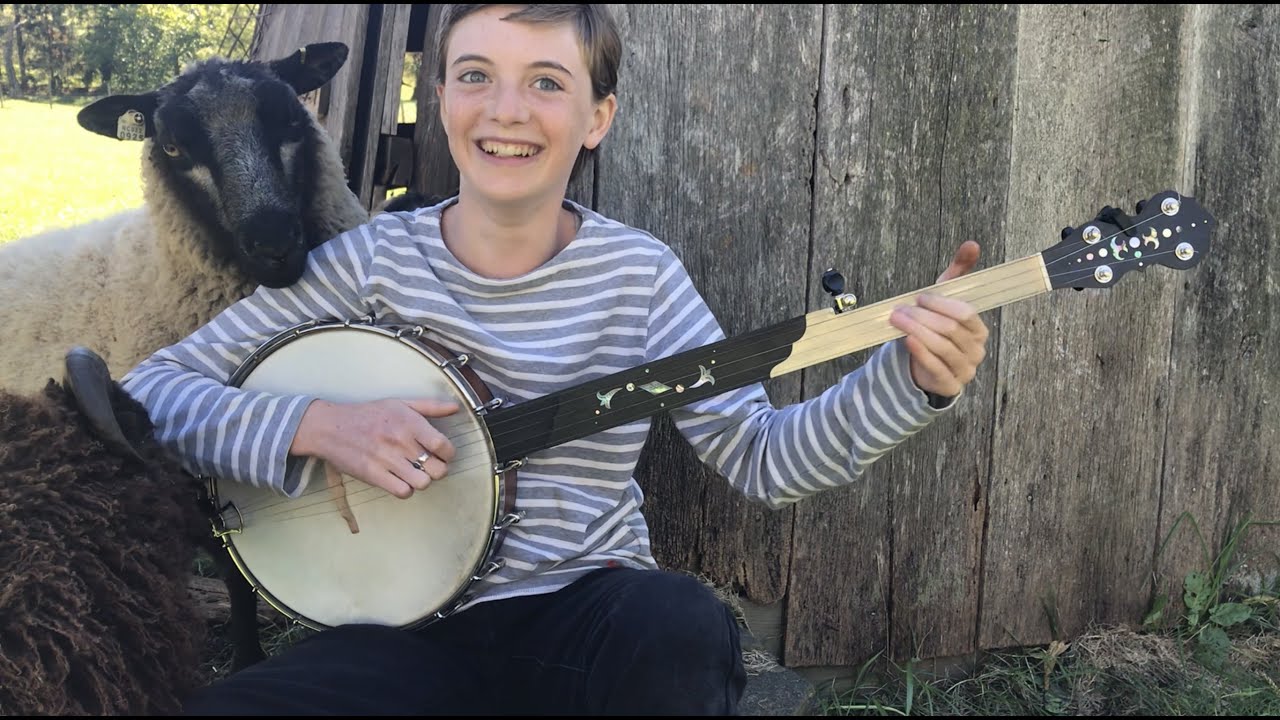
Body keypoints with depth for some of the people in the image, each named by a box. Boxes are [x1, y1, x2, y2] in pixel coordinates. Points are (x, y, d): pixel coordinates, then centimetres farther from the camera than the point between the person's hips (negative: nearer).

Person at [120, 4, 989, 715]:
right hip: (413, 630, 0)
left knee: (683, 628, -35)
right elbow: (154, 391, -1)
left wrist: (911, 380, -17)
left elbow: (763, 456, -1)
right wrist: (314, 423, -19)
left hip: (590, 621, 0)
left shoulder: (639, 273, 1)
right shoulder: (377, 260, -1)